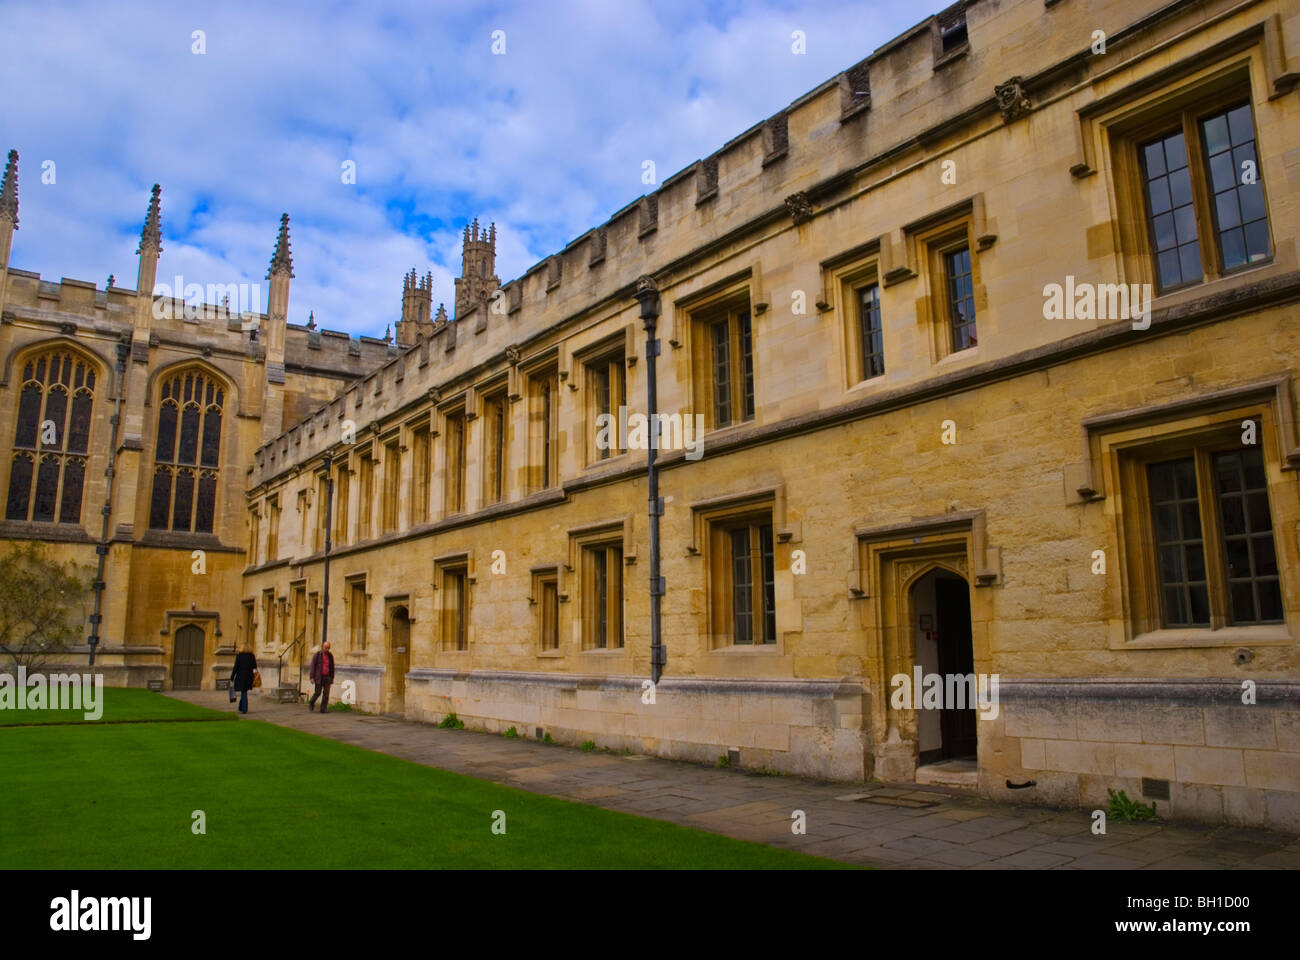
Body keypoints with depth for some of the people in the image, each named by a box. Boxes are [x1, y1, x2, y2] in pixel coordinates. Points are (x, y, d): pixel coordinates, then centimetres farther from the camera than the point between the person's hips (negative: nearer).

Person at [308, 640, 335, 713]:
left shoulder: (330, 655, 9)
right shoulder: (317, 654, -3)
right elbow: (313, 666, -3)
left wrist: (332, 678, 13)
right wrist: (312, 677, -9)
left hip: (327, 677, 3)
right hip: (319, 677, -3)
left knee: (326, 693, -4)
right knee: (318, 692, -1)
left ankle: (323, 709, -1)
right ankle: (311, 703, 26)